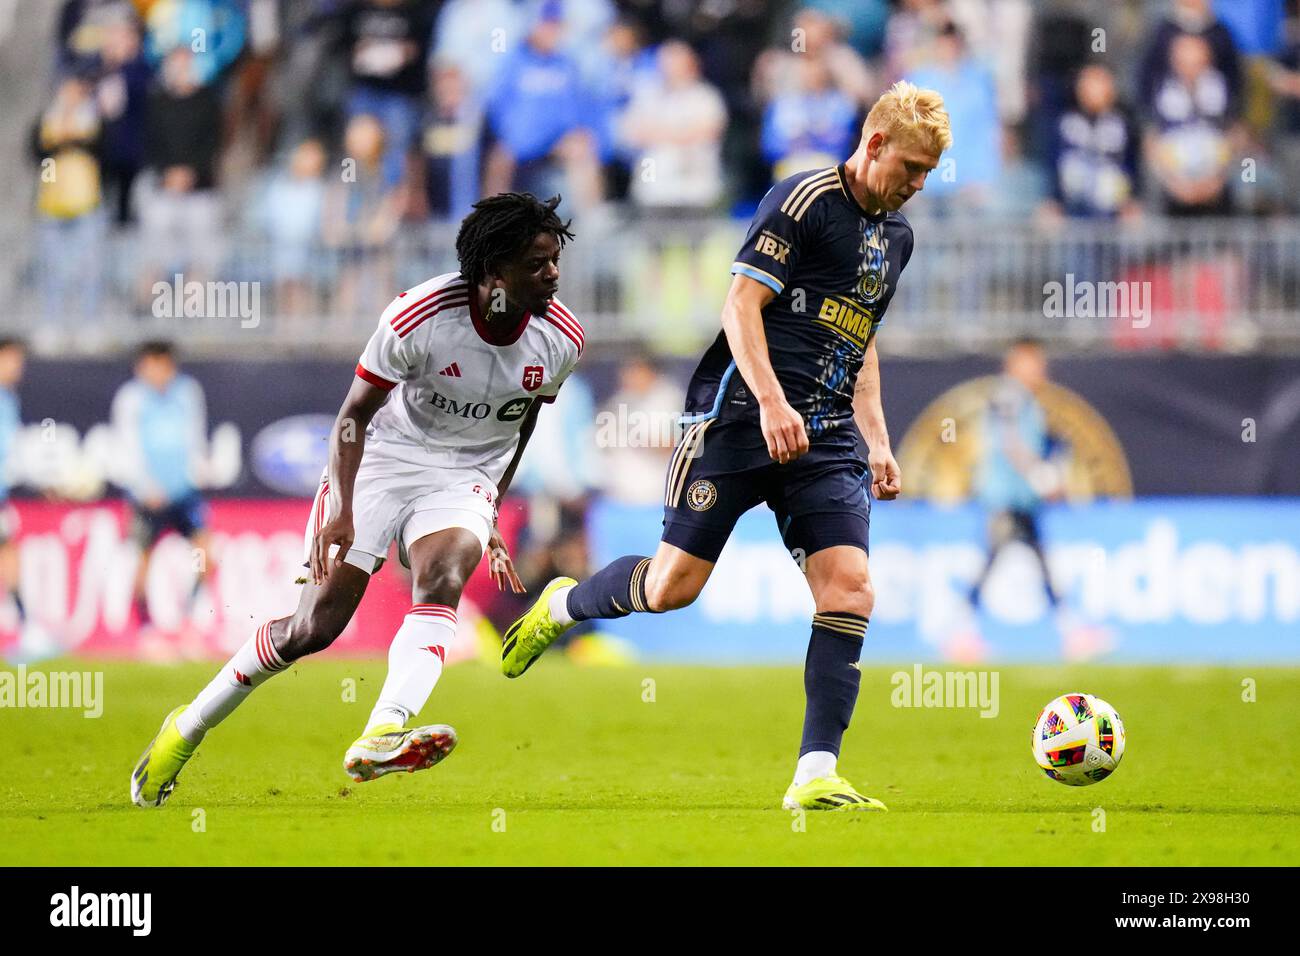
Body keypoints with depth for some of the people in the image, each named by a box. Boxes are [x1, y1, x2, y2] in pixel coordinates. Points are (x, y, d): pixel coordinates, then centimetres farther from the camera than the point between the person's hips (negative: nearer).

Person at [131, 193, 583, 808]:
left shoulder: (561, 340, -11)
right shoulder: (419, 317, -23)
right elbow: (355, 414, -13)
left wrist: (493, 514, 16)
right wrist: (340, 510, -25)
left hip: (465, 479, 3)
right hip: (384, 458, -3)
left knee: (442, 580, -30)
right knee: (316, 625, -7)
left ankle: (379, 740, -47)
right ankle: (187, 729, 12)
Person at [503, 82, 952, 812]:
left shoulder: (896, 236, 18)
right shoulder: (804, 201, -8)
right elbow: (742, 305, -13)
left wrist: (877, 440, 23)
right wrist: (772, 401, -23)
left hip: (826, 436, 7)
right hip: (740, 417, -7)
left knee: (850, 589, -11)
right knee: (674, 584, -5)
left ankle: (816, 777, -10)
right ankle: (560, 606, 27)